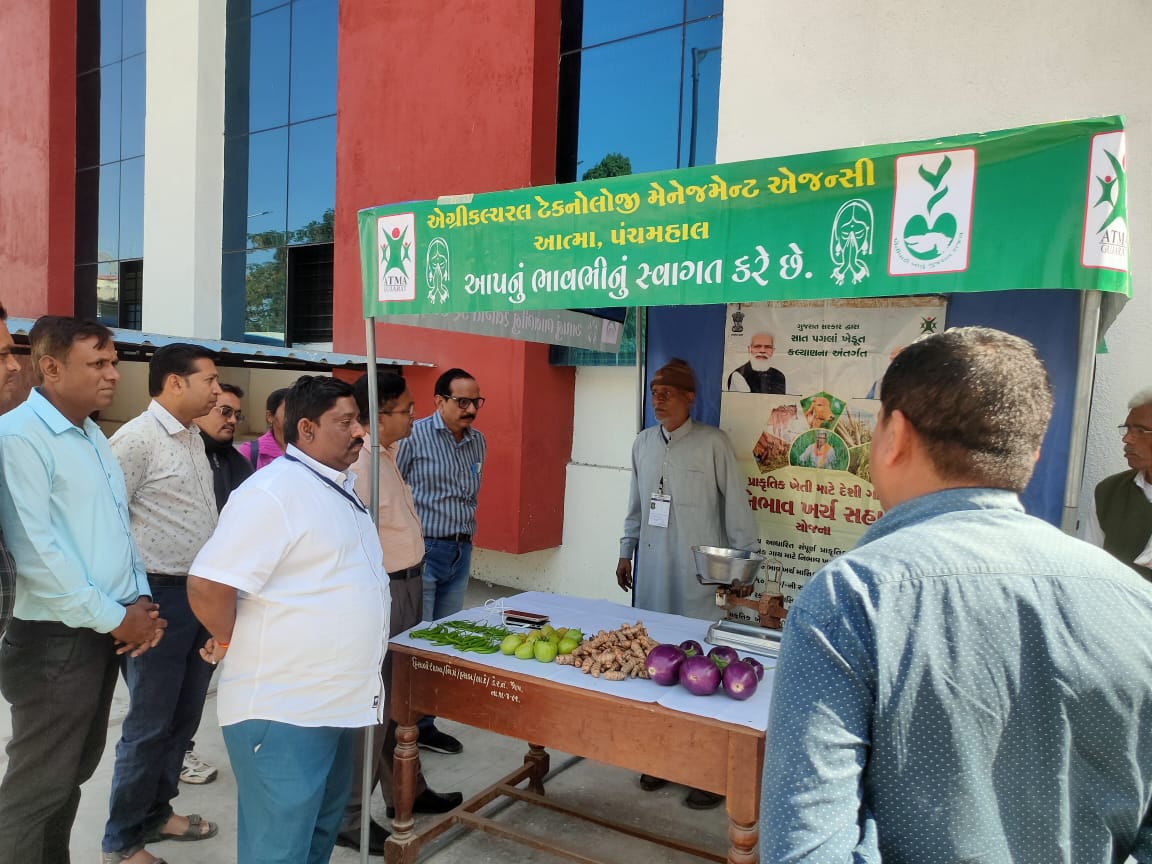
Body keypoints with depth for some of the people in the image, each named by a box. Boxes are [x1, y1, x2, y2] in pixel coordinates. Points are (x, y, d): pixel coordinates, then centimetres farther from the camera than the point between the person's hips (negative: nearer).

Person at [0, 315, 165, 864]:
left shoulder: (93, 437, 12)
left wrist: (139, 600, 2)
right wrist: (114, 618, -15)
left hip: (104, 635, 8)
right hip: (55, 642, -8)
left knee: (74, 771, 20)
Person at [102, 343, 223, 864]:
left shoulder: (194, 438, 12)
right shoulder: (136, 439, -14)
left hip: (203, 594, 8)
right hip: (161, 597, -8)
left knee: (183, 718, 18)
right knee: (150, 724, 4)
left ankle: (156, 814, 35)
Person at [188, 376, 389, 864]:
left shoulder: (339, 487, 10)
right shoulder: (273, 491, -20)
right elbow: (208, 586, -26)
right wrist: (232, 643, -9)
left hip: (333, 698, 9)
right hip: (282, 708, -9)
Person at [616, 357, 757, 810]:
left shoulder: (712, 443, -6)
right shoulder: (643, 443, 10)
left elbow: (736, 504, -4)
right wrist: (626, 551, 18)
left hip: (697, 571, -5)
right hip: (651, 568, 5)